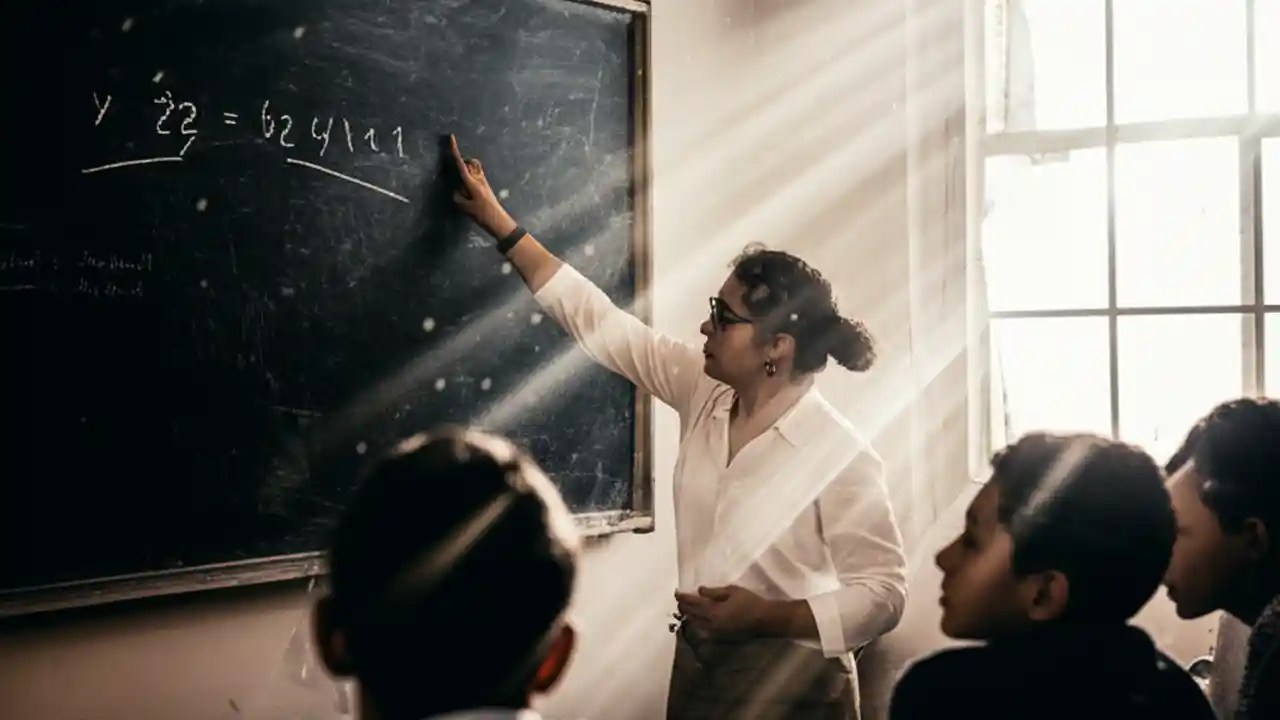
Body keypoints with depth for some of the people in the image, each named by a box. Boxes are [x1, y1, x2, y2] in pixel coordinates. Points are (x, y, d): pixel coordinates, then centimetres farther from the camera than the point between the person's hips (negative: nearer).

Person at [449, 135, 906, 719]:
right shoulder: (703, 394, -1)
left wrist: (765, 615, -25)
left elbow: (882, 592, -17)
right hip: (697, 668, 6)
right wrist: (500, 225, 6)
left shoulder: (839, 454, -19)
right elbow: (601, 324, 4)